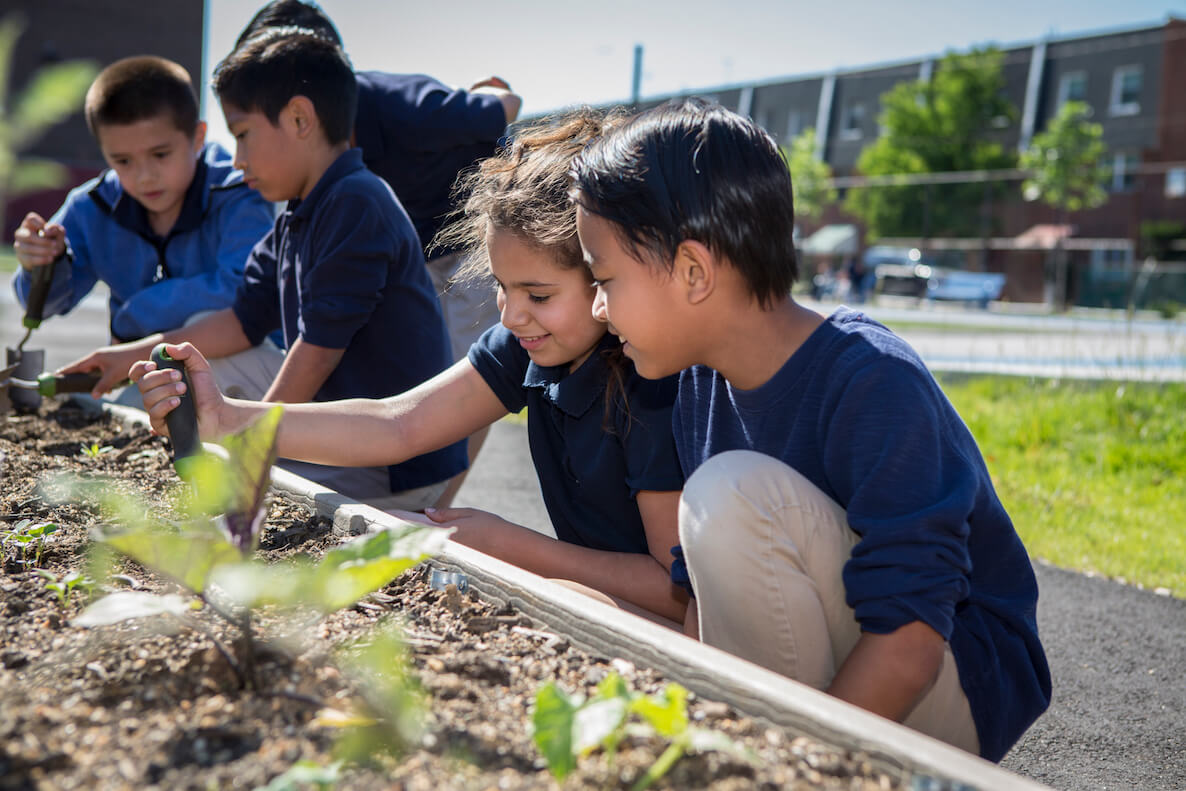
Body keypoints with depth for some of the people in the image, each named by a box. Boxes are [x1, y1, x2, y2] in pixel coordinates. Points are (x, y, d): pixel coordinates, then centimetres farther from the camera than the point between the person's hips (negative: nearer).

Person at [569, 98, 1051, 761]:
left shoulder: (873, 384, -25)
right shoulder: (702, 385, -1)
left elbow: (909, 646, -29)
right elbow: (705, 596, 3)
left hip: (963, 688, -7)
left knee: (734, 492, -28)